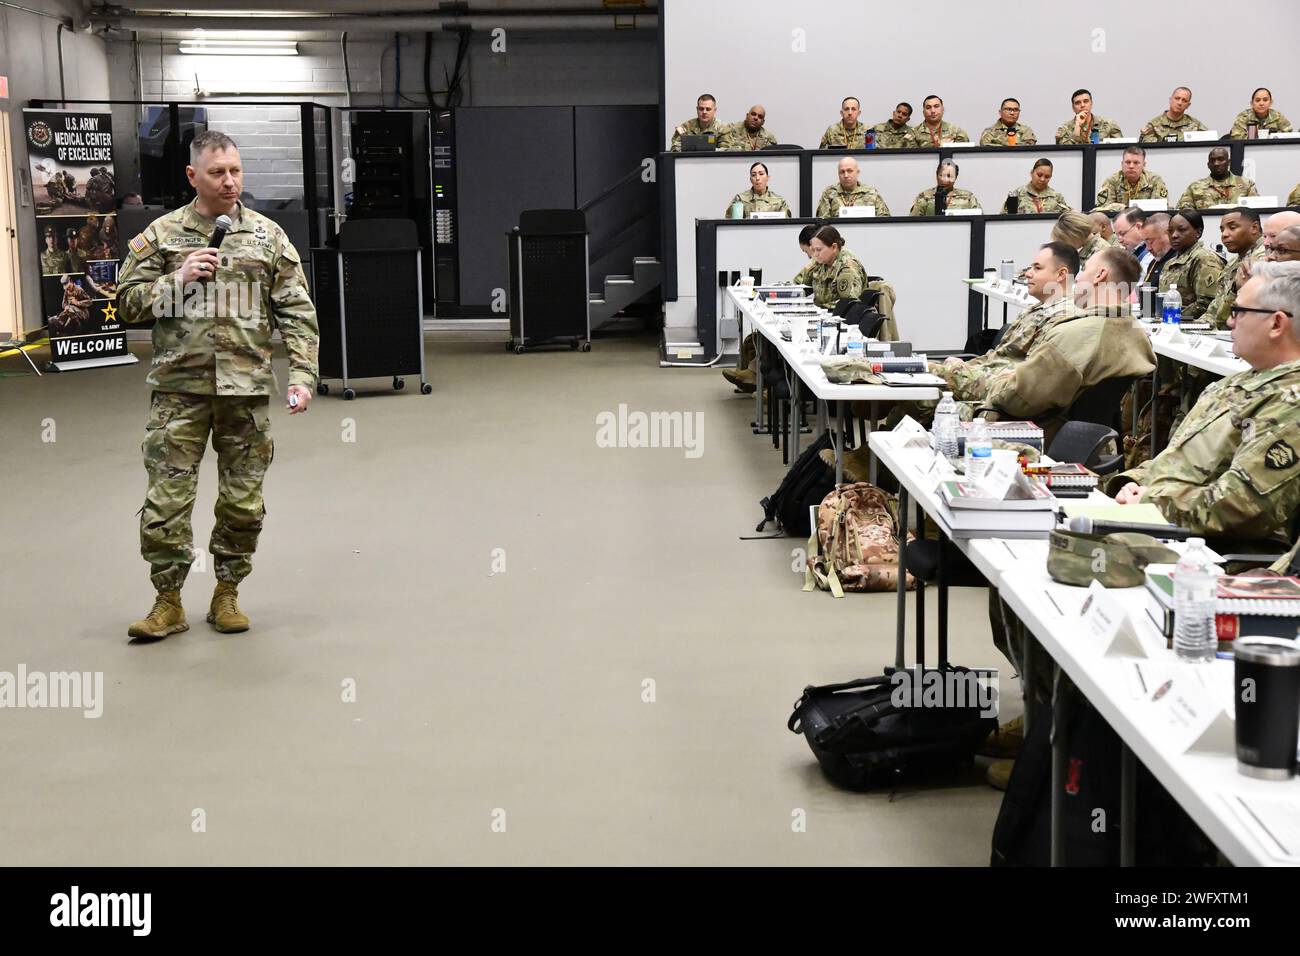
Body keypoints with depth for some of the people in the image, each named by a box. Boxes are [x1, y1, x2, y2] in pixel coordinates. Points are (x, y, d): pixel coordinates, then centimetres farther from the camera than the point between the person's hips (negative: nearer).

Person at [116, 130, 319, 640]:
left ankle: (226, 595, 22)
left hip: (247, 389, 1)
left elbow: (297, 312, 4)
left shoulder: (267, 235, 6)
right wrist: (178, 279, -10)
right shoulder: (161, 234, 5)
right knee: (166, 500, -2)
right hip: (179, 389, -1)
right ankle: (168, 603, 11)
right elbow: (128, 302, 5)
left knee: (243, 502, 6)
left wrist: (301, 375, -6)